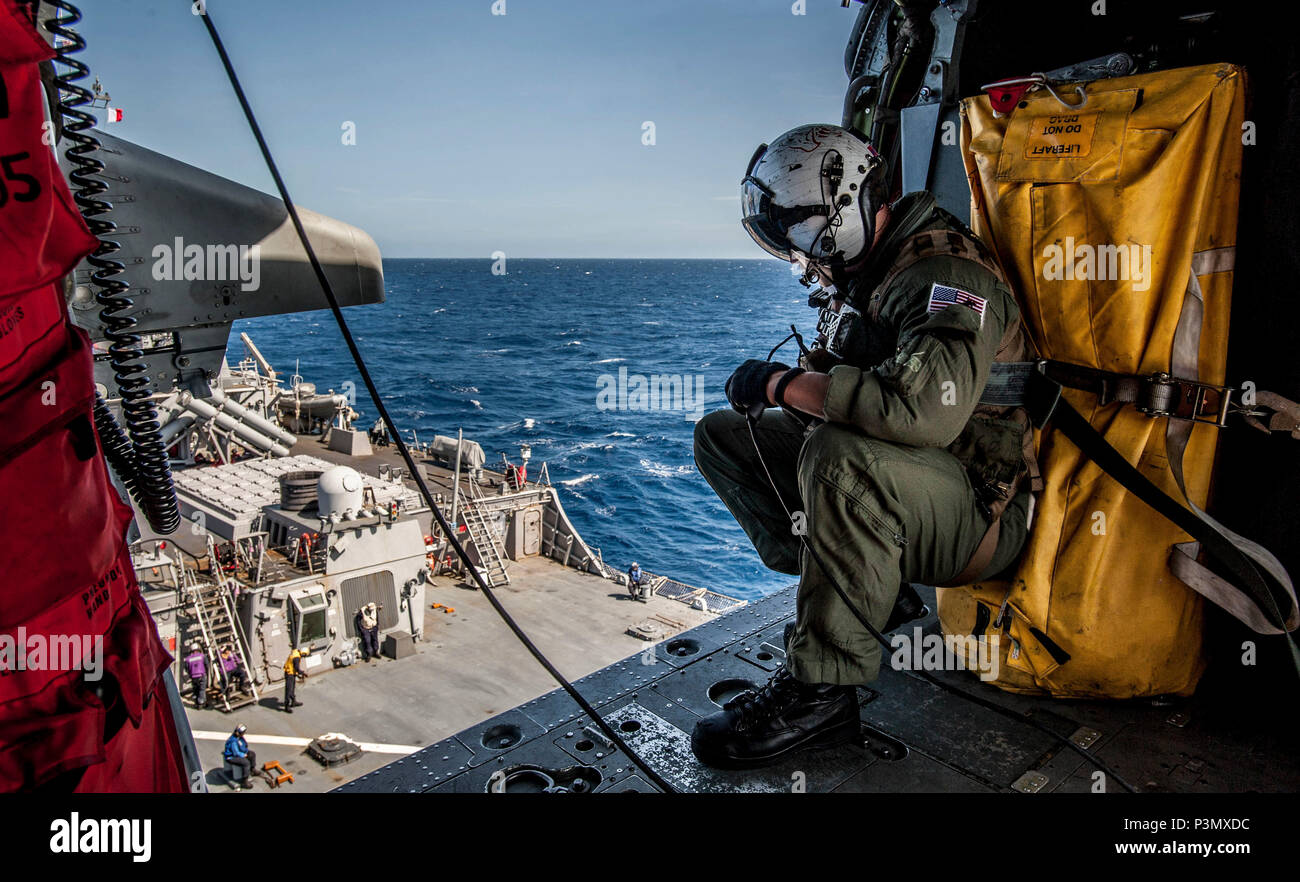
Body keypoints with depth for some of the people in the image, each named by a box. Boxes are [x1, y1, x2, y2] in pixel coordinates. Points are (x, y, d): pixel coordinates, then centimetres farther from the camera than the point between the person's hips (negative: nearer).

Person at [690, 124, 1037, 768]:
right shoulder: (858, 271, 7)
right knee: (721, 437, 6)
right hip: (878, 478, 10)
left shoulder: (945, 274, -22)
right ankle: (864, 588, 3)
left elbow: (923, 409, -41)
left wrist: (784, 386, -27)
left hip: (978, 515, -9)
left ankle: (818, 692, -24)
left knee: (840, 455, -40)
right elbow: (831, 371, 20)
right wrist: (791, 384, -4)